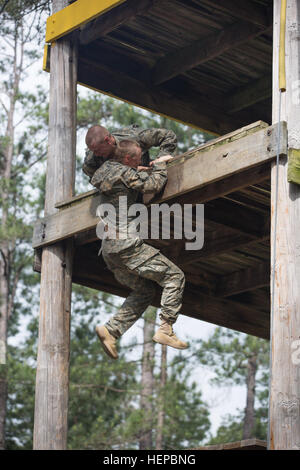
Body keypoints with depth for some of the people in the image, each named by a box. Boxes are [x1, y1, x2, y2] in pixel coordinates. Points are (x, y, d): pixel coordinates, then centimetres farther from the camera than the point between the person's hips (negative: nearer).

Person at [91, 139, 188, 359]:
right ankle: (165, 330, -11)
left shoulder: (106, 170, 19)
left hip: (109, 247, 10)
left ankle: (111, 329, 3)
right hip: (126, 242, -10)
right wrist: (160, 165, 5)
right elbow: (153, 185, -14)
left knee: (145, 289, 17)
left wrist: (152, 167, 38)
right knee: (174, 276, -4)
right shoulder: (124, 173, -8)